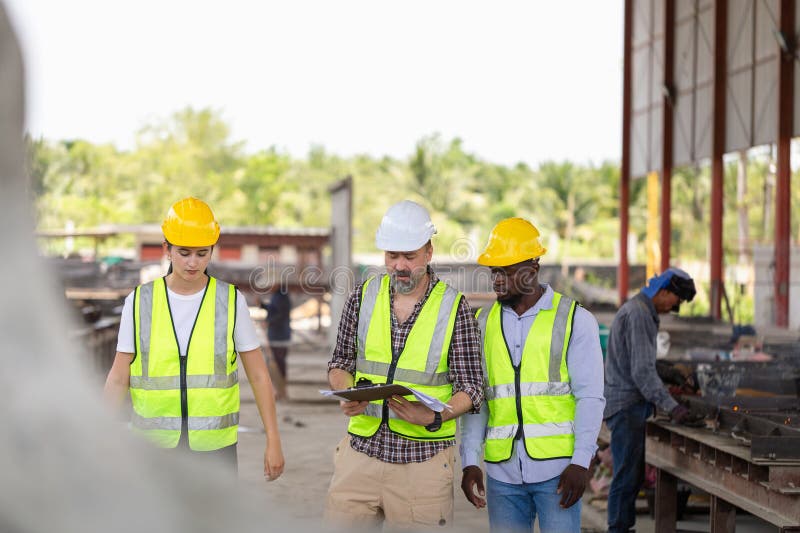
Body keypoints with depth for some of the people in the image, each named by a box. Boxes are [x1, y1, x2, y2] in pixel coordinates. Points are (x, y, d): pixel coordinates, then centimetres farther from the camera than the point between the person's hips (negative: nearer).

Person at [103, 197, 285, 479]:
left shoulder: (232, 301, 1)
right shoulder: (139, 302, 2)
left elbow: (259, 376, 4)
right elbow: (118, 380, 4)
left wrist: (273, 441, 0)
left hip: (216, 447, 0)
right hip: (153, 446, 0)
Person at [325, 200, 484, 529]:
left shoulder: (454, 307, -2)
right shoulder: (363, 297, 6)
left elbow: (471, 388, -1)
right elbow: (340, 363, 14)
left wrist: (433, 417, -20)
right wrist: (346, 395, -8)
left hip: (424, 455, -2)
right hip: (360, 449, 3)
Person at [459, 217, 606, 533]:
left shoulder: (575, 320, 1)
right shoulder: (483, 323, 11)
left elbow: (590, 397, -3)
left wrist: (580, 462, -12)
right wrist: (470, 462, 1)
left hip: (557, 468, -3)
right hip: (502, 471, 3)